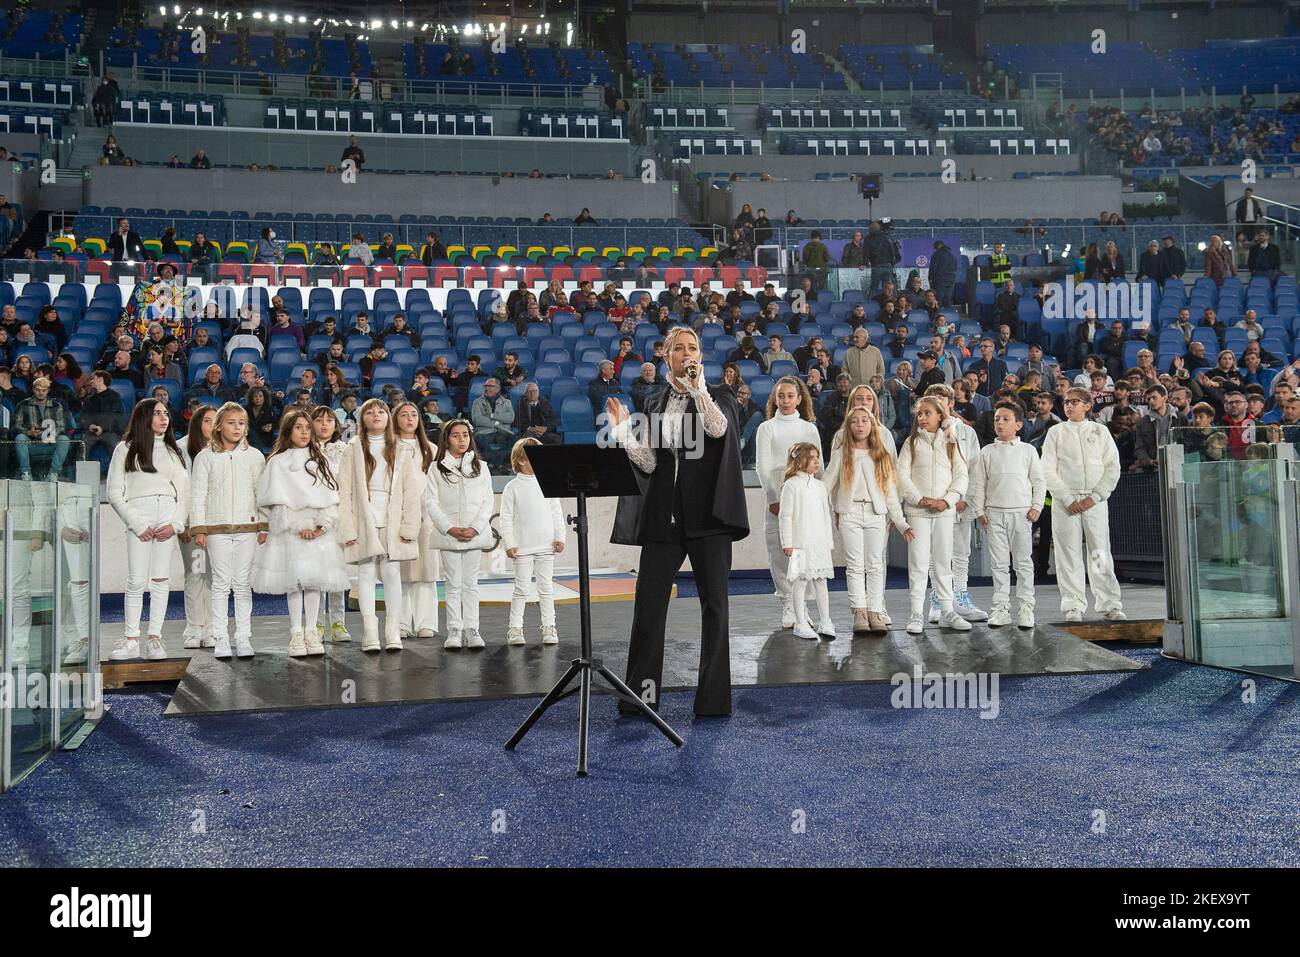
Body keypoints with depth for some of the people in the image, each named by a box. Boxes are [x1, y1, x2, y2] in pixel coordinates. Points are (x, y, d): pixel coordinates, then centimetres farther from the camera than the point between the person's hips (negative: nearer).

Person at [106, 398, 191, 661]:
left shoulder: (172, 450, 19)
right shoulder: (125, 449, 9)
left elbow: (183, 492, 14)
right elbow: (115, 493, 4)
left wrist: (176, 524, -2)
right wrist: (137, 524, -6)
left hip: (168, 516, 3)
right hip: (139, 516, -2)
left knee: (161, 580, 0)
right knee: (136, 581, -5)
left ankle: (155, 637, 4)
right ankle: (131, 639, 2)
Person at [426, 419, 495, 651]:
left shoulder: (480, 467, 8)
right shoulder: (437, 468, 4)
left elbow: (487, 502, 3)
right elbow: (431, 503, -1)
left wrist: (475, 529, -10)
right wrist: (449, 529, -12)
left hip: (474, 534, 1)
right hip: (448, 534, -1)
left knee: (470, 583, 4)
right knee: (453, 583, 2)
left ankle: (471, 630, 6)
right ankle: (454, 631, 5)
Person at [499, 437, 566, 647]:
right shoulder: (512, 487, -2)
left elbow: (557, 513, 9)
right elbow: (506, 518, -2)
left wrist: (559, 537, 2)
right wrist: (509, 544, -8)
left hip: (546, 546, 3)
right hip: (523, 548, -2)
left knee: (546, 587, 8)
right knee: (521, 588, 2)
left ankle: (549, 627, 15)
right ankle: (515, 628, 9)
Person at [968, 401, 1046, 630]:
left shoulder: (1027, 450, 5)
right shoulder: (987, 452, 6)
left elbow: (1039, 481, 6)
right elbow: (978, 483, 6)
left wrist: (1036, 507, -3)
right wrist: (979, 511, 1)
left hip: (1021, 512, -1)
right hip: (994, 513, 1)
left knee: (1023, 563, 2)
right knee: (999, 563, 3)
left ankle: (1025, 607, 8)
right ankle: (1001, 607, 8)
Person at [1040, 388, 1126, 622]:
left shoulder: (1100, 431, 10)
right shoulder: (1056, 432, 9)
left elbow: (1112, 468, 5)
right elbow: (1048, 471, 2)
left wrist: (1094, 497, -6)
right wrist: (1067, 499, -7)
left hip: (1095, 501, 0)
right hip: (1065, 502, 0)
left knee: (1101, 554, -2)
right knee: (1069, 555, -1)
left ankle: (1110, 605, 4)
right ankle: (1074, 607, 4)